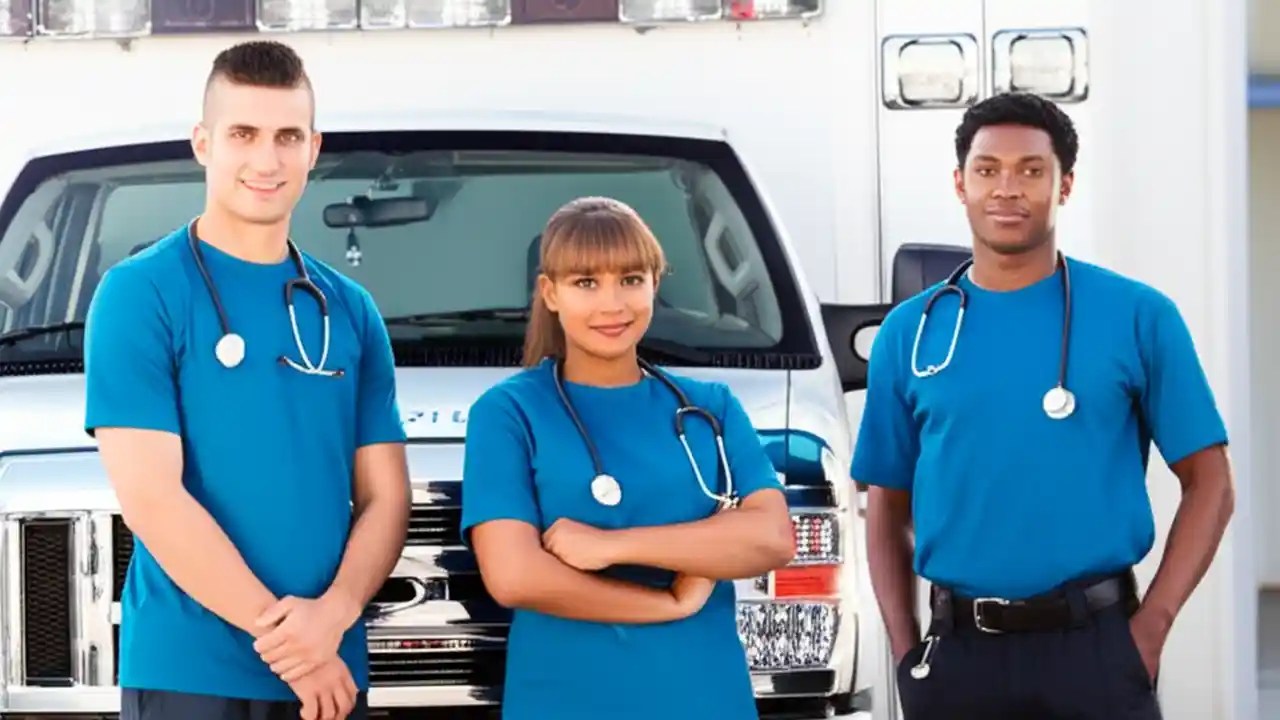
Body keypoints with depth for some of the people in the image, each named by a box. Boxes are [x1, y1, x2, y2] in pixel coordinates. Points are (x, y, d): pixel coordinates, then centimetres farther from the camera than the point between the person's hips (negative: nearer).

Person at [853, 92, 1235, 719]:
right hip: (957, 654, 3)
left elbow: (1208, 483, 0)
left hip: (1093, 648, -2)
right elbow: (889, 504, 12)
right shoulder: (910, 331, 7)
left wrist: (1149, 626, -10)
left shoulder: (1138, 317, 0)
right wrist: (903, 647, 0)